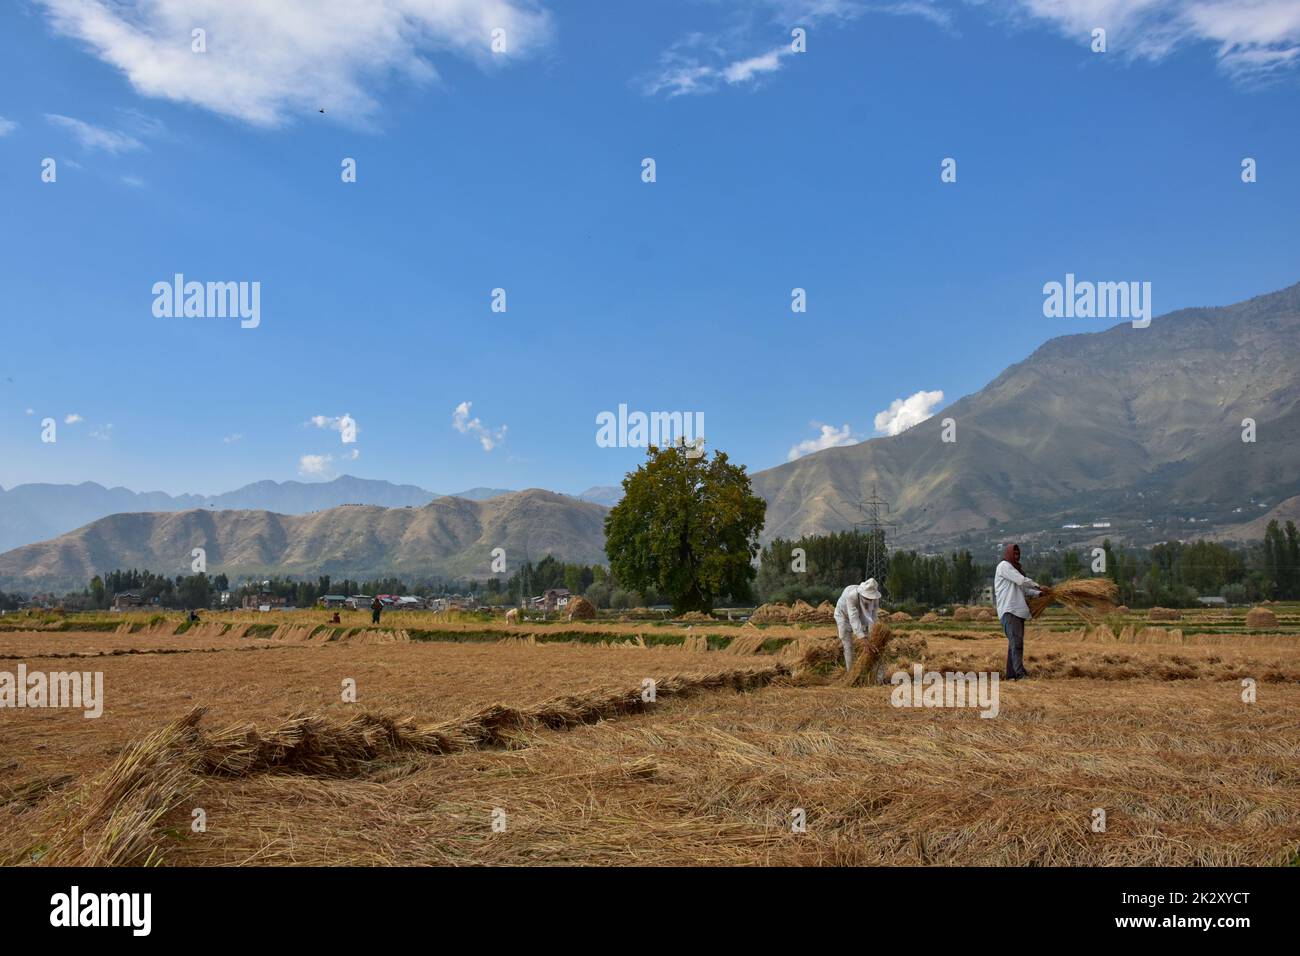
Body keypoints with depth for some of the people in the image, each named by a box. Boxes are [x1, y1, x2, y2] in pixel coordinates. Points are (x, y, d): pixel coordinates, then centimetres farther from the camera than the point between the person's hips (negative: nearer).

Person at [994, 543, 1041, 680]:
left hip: (1018, 611, 9)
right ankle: (1021, 673, -27)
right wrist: (1039, 586, 1)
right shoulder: (1004, 565, -3)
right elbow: (1022, 581, -10)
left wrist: (1039, 594, 8)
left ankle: (1011, 675, 4)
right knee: (1016, 641, -18)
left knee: (1015, 643, 4)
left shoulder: (1017, 568, 25)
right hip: (1008, 610, -9)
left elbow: (1024, 589, 22)